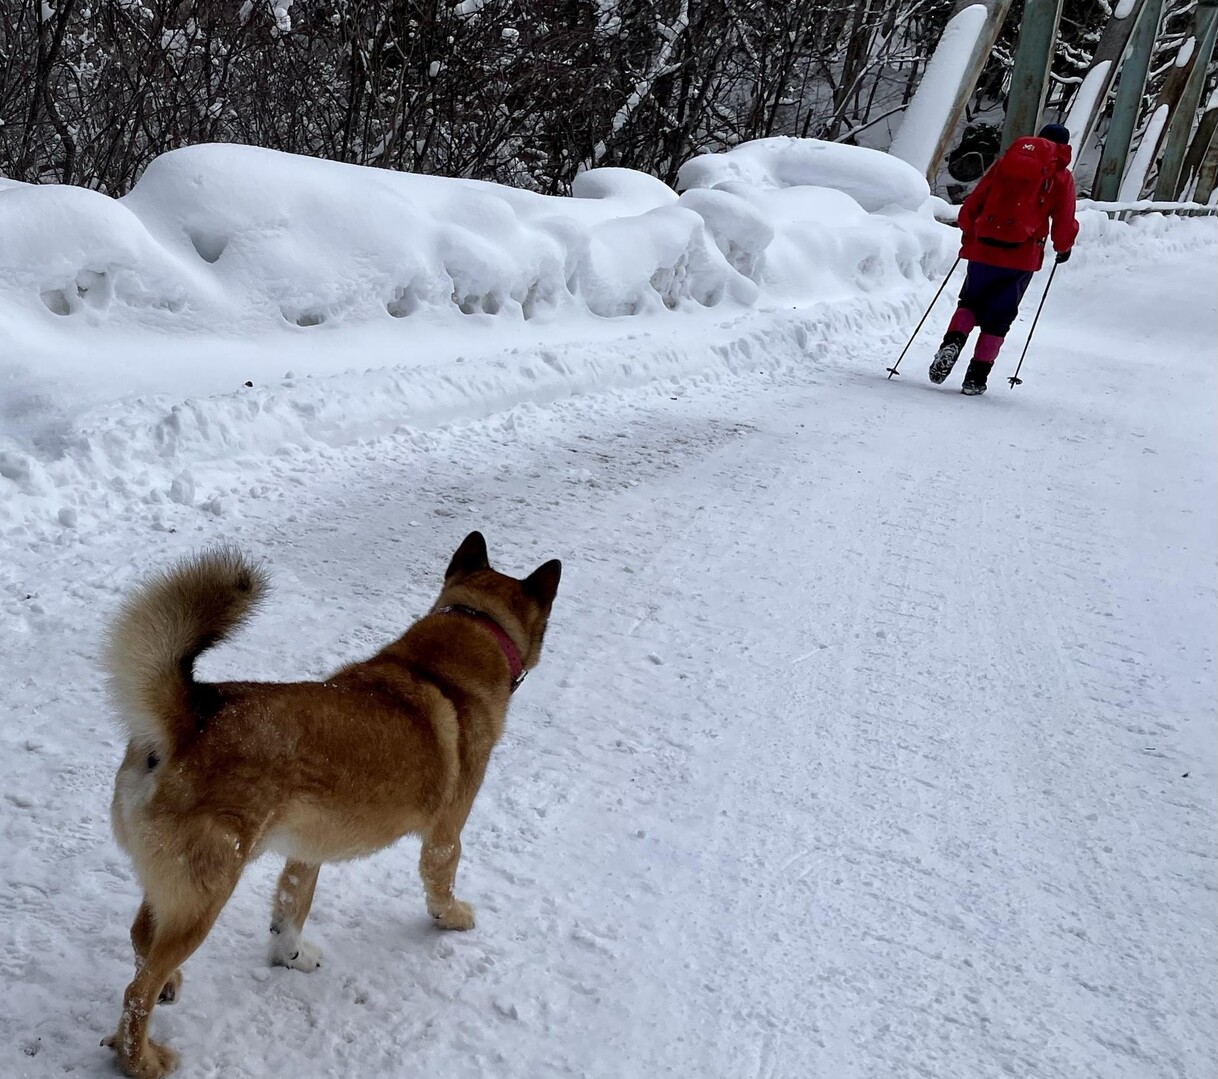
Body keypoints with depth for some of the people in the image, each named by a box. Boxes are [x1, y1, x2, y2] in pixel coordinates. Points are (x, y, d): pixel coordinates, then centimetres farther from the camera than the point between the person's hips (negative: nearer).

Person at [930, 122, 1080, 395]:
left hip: (983, 248, 2)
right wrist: (1063, 248, 21)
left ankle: (953, 342, -9)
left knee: (971, 302, 19)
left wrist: (968, 231, 26)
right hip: (1022, 256, -2)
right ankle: (976, 376, 3)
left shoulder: (1006, 160, 11)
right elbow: (1064, 222, 2)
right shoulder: (1061, 176, 6)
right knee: (999, 316, 8)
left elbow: (974, 201, 11)